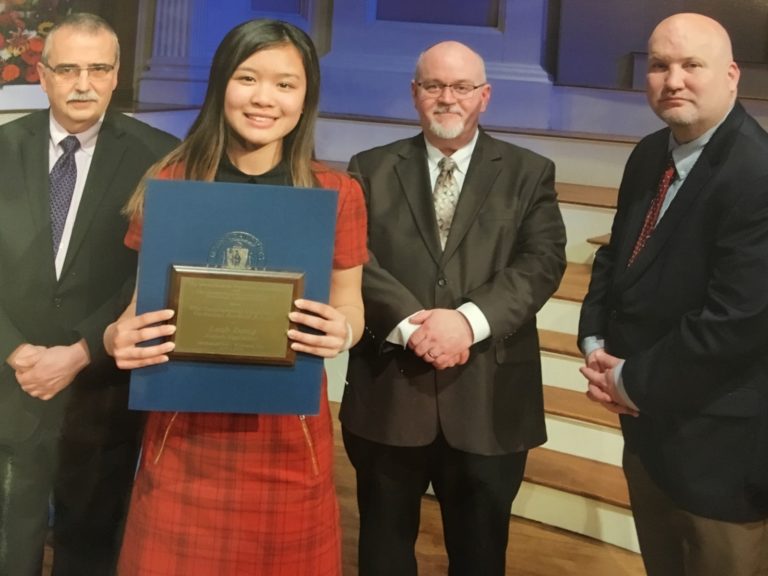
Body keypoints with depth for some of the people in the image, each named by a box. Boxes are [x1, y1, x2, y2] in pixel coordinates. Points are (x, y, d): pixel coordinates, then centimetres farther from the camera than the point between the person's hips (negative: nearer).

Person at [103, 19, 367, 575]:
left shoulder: (338, 194, -2)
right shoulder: (171, 182, -1)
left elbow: (348, 305, 6)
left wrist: (341, 332, -18)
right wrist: (118, 336, -15)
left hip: (288, 427, 0)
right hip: (183, 424, 1)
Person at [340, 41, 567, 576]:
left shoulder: (529, 173, 6)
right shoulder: (371, 169, 7)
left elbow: (543, 261, -6)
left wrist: (469, 320, -21)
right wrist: (410, 325, -19)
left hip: (489, 400, 0)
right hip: (389, 392, 1)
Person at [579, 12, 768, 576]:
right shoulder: (649, 155, 4)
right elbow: (616, 256, 15)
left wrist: (633, 381, -17)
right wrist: (597, 346, -1)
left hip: (719, 446, -8)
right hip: (649, 424, 8)